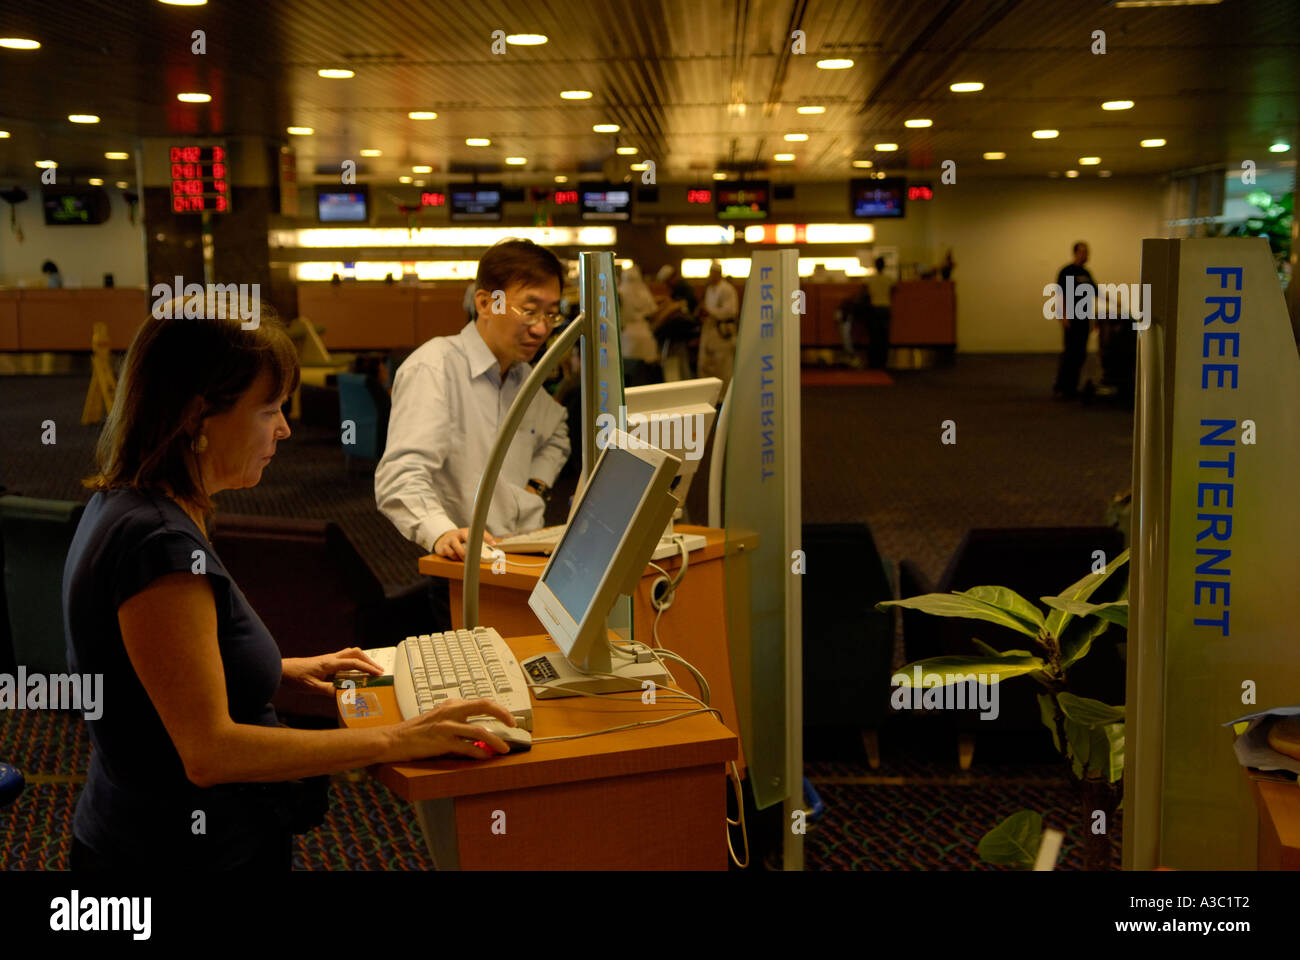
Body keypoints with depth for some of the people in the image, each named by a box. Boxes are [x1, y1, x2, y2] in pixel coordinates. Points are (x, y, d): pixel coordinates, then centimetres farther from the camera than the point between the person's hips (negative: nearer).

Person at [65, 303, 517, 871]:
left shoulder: (123, 506, 6)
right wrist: (395, 741, -25)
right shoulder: (161, 543, -25)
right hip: (190, 851, -10)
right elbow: (209, 752, -27)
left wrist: (287, 670, 12)